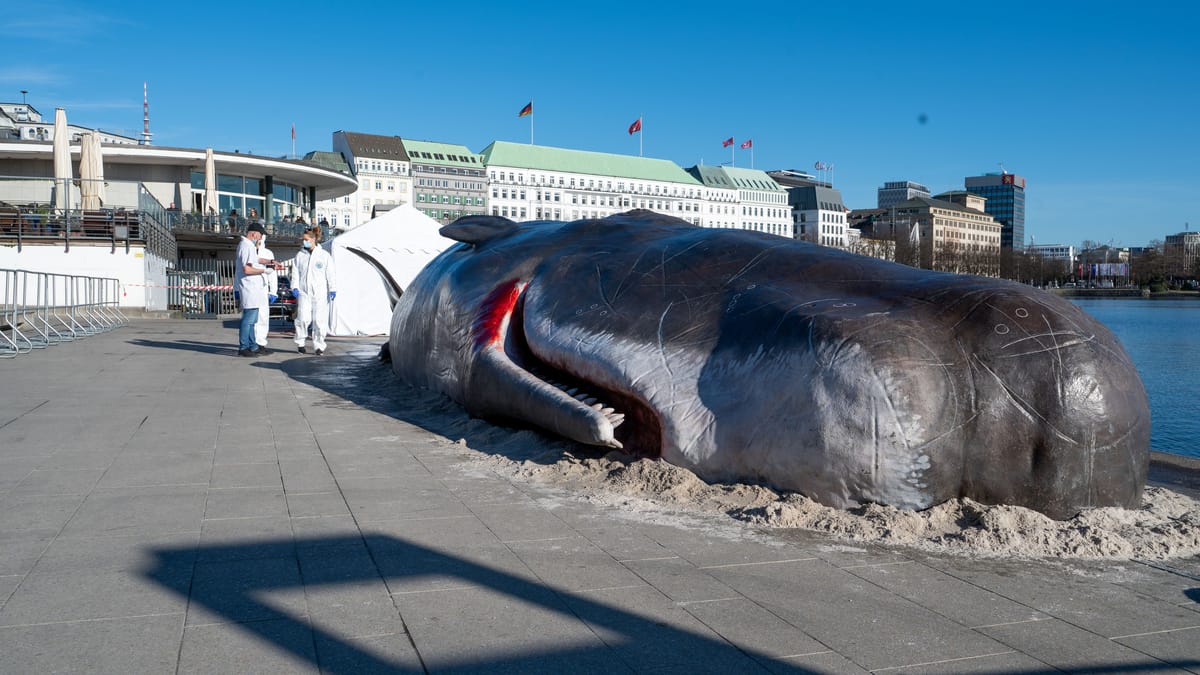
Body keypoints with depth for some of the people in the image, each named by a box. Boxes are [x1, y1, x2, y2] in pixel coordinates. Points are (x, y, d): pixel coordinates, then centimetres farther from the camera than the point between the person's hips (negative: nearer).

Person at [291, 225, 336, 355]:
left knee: (319, 320, -2)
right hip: (303, 292, 1)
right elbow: (295, 272, 12)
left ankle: (319, 346, 7)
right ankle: (300, 343, 6)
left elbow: (330, 274, 4)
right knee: (303, 318, -10)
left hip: (320, 293, -1)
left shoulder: (325, 255, 5)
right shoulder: (300, 255, 12)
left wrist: (332, 290, -3)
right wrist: (295, 287, -1)